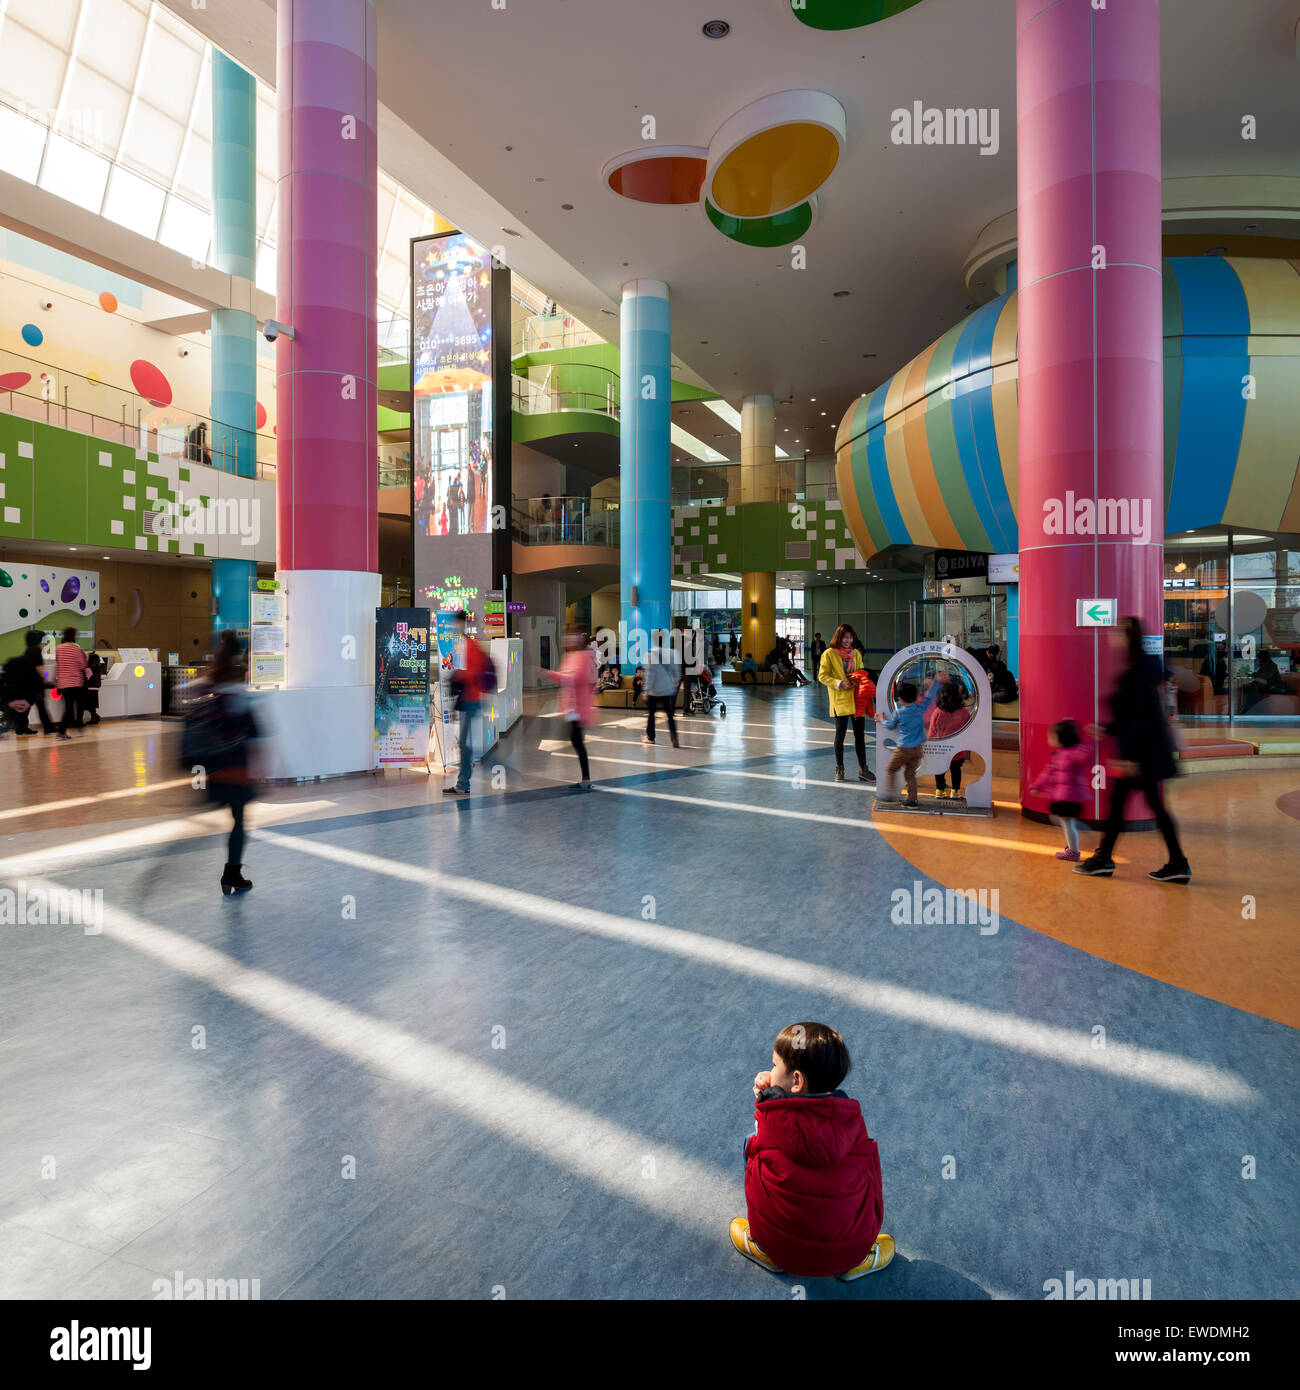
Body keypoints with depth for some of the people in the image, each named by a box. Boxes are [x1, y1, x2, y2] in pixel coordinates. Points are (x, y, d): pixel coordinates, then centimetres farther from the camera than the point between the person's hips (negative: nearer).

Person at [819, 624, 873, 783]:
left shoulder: (855, 653, 13)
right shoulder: (829, 654, -1)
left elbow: (861, 672, 19)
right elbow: (822, 676, -4)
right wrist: (840, 683, -16)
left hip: (857, 699, 4)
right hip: (840, 700, -4)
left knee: (860, 734, 6)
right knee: (840, 734, 1)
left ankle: (863, 770, 12)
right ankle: (839, 769, 13)